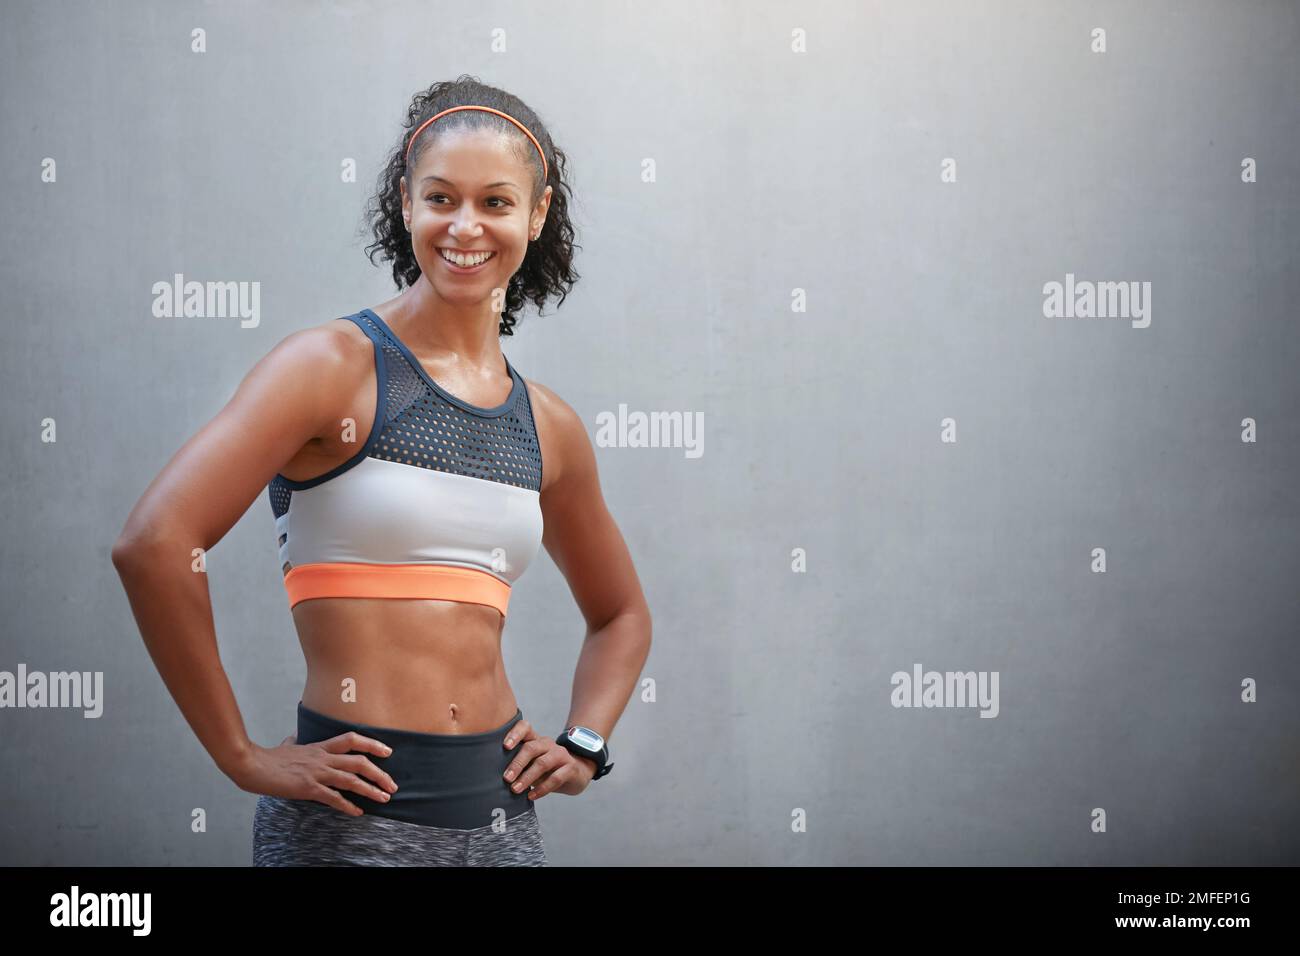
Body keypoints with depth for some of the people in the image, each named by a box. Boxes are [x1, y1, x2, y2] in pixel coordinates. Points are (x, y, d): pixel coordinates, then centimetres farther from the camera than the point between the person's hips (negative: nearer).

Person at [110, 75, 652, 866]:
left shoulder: (550, 428, 9)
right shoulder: (335, 365, -8)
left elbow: (622, 615, 25)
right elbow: (153, 544, -19)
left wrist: (584, 746, 9)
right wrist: (244, 759, -15)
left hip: (503, 815, 5)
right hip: (354, 815, -5)